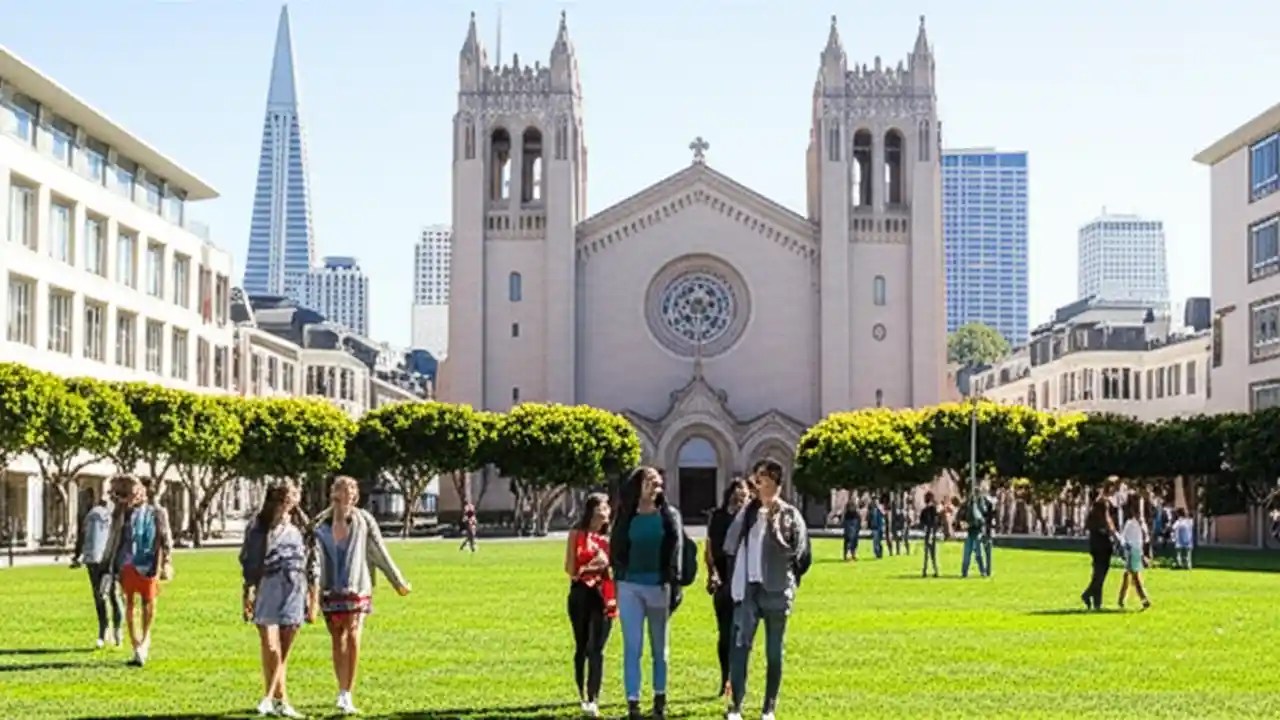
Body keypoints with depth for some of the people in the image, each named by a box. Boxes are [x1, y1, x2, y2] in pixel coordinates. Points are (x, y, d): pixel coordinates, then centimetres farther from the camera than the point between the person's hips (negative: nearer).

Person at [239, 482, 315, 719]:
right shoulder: (259, 528, 1)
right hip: (267, 589, -3)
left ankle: (270, 698, 14)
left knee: (283, 652, 5)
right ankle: (280, 700, -1)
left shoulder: (300, 527, 10)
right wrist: (248, 592, -3)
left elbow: (311, 562, 14)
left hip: (294, 591, 3)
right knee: (271, 648, -10)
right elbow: (248, 561, 2)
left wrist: (312, 596, 13)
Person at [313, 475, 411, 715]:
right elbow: (316, 558, -7)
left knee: (353, 637, -13)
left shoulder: (364, 521, -2)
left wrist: (399, 581, 11)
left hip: (357, 587, -2)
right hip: (331, 590, 2)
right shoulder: (320, 526, -1)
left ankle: (347, 695, -11)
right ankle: (343, 692, 22)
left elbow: (381, 553, 5)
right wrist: (313, 586, -20)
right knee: (337, 640, 11)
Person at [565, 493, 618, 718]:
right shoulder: (577, 534, 1)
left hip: (604, 595, 0)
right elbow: (570, 568, -2)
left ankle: (593, 700, -12)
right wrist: (591, 566, -15)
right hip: (581, 594, 0)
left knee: (596, 649, -7)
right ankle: (583, 697, 23)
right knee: (582, 647, 11)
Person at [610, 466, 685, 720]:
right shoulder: (626, 517, 8)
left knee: (659, 648, 9)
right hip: (629, 587, 0)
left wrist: (674, 585, -11)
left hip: (659, 586, 0)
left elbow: (676, 551, -2)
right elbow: (616, 549, 10)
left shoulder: (669, 515, 4)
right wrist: (619, 573, -4)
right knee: (632, 647, -2)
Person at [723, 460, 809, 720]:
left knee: (774, 652, 7)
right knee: (740, 646, -7)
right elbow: (731, 546, 8)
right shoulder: (747, 512, 7)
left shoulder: (789, 515, -2)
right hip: (748, 588, 2)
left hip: (776, 590, -2)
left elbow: (799, 552, -7)